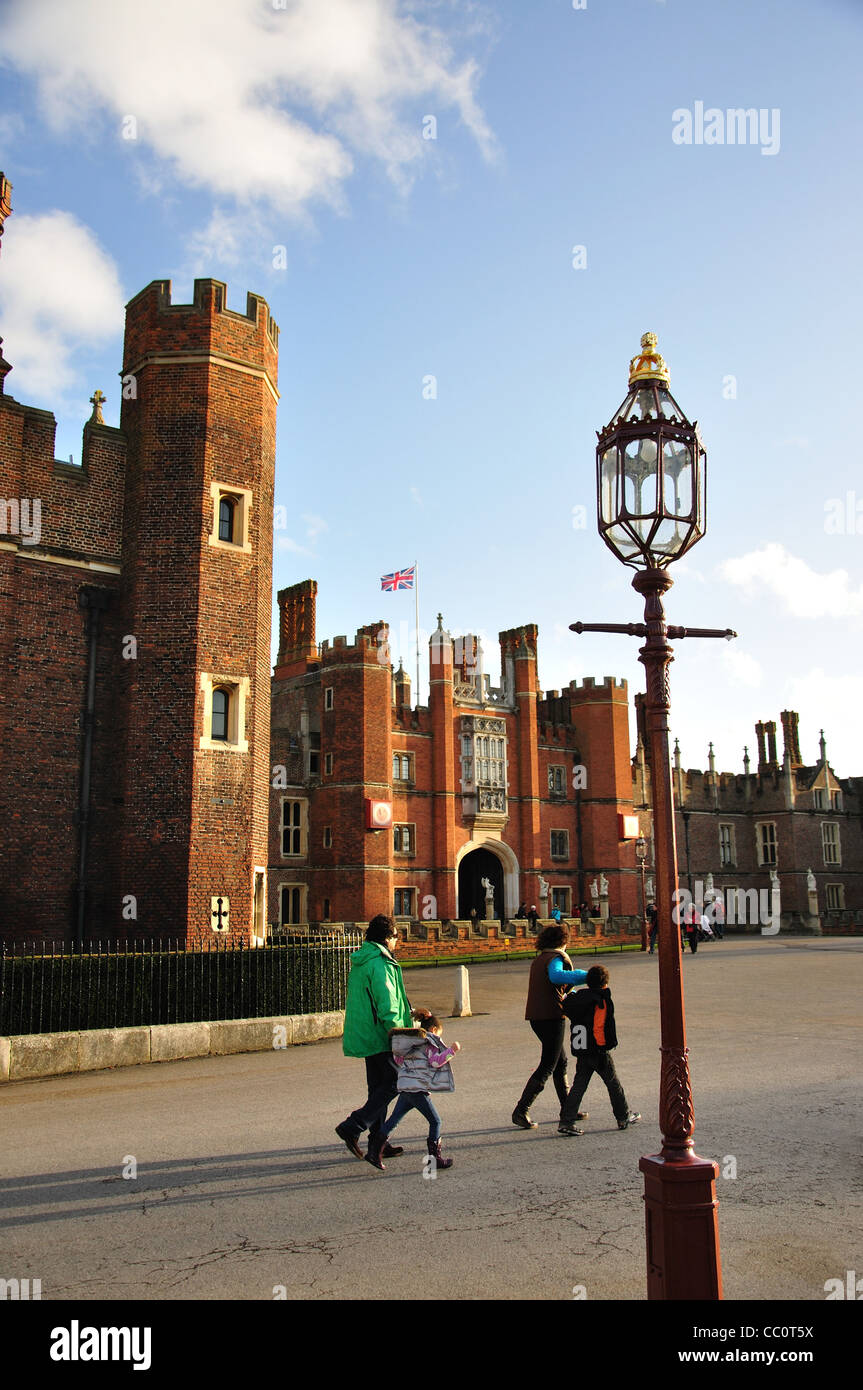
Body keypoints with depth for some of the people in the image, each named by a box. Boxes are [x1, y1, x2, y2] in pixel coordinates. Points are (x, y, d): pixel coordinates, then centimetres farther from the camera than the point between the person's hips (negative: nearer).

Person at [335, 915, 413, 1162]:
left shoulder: (359, 962, 13)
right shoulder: (380, 964, -17)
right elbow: (387, 1005, -21)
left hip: (365, 1035, 10)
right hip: (381, 1036, -10)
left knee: (378, 1086, 14)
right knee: (393, 1082, -3)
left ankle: (378, 1142, 17)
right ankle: (352, 1127, -8)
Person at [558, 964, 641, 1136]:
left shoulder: (578, 997, 6)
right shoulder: (601, 1002, -14)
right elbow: (598, 1028, -19)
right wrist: (603, 1045, -8)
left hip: (581, 1053, 6)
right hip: (599, 1051, -6)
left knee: (579, 1086, 6)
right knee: (613, 1084, 12)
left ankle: (566, 1121, -1)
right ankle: (624, 1117, 26)